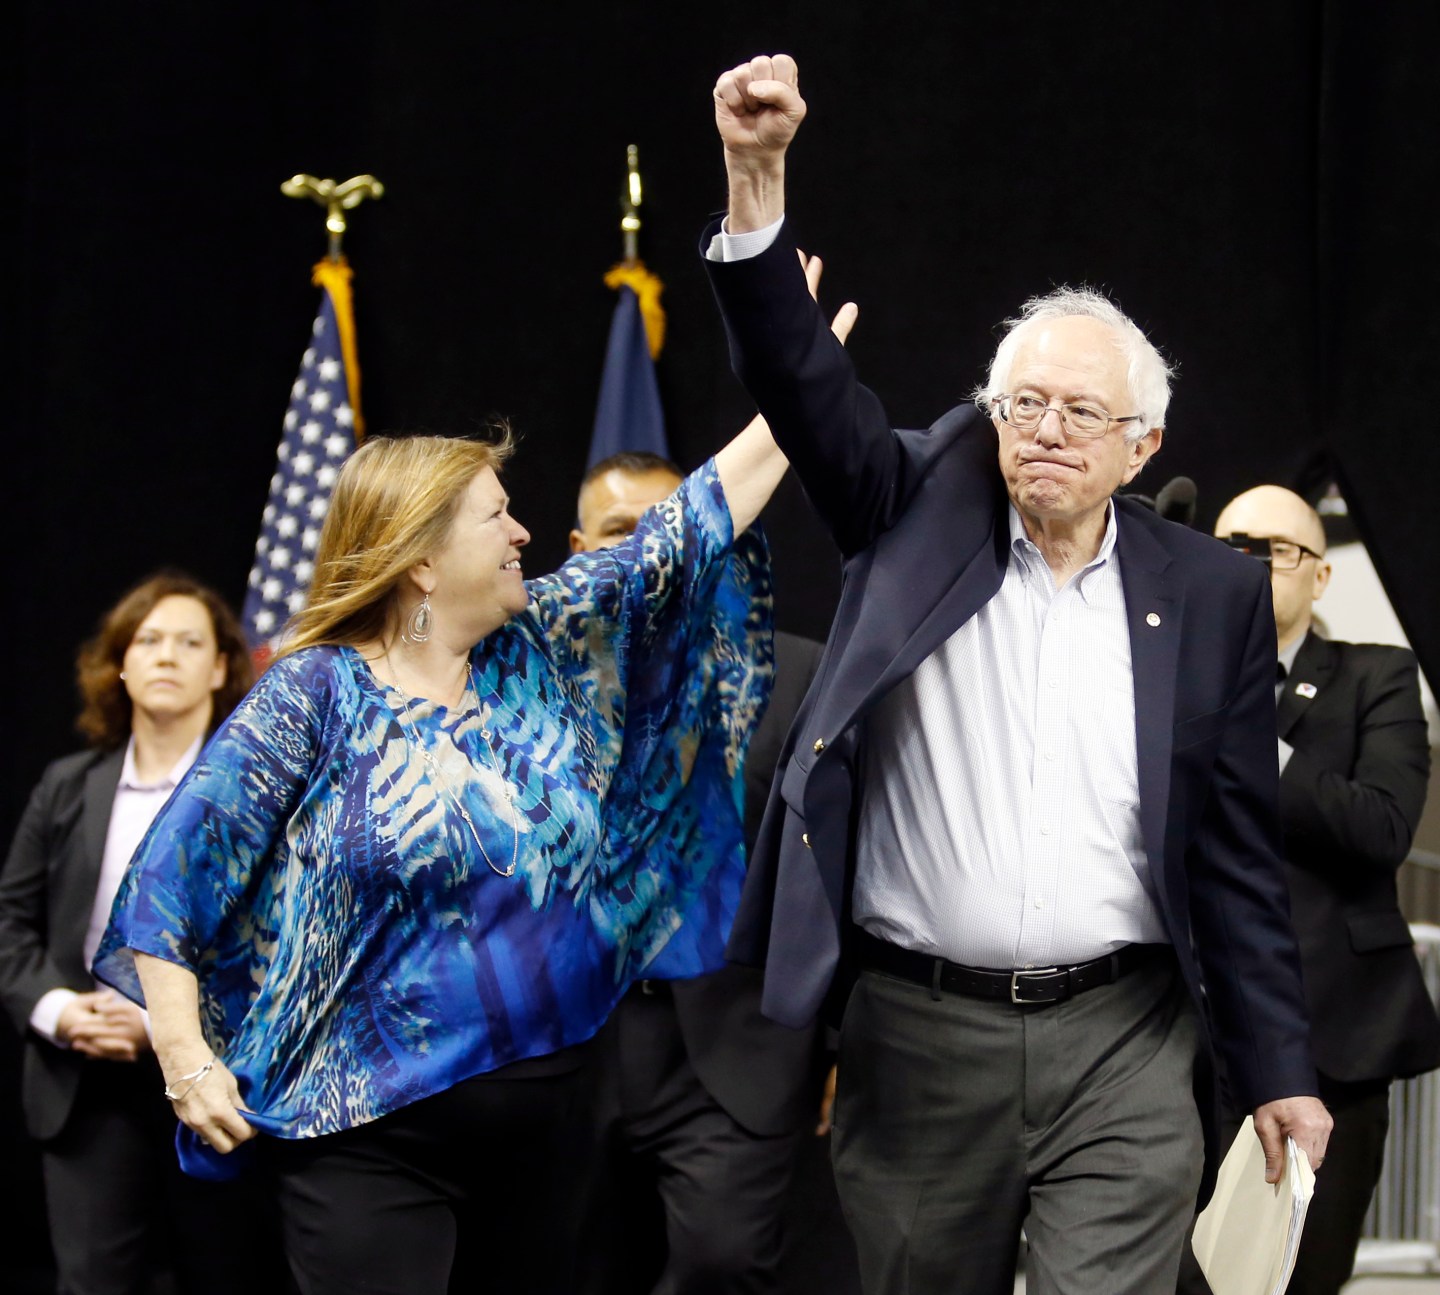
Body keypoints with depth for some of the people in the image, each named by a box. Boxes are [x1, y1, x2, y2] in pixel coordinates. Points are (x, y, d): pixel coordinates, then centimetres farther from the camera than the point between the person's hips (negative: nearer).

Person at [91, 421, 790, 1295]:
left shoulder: (544, 647, 7)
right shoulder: (316, 693, -7)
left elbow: (699, 520, 10)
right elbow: (175, 864, -9)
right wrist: (188, 1058, -16)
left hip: (544, 1110, 5)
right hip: (370, 1140, -5)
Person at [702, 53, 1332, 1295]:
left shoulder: (1211, 592, 4)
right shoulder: (922, 518, 4)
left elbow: (1239, 849, 6)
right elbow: (804, 382, -9)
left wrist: (1279, 1067, 4)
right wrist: (756, 177, -23)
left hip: (1123, 1049, -1)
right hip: (920, 1037, 1)